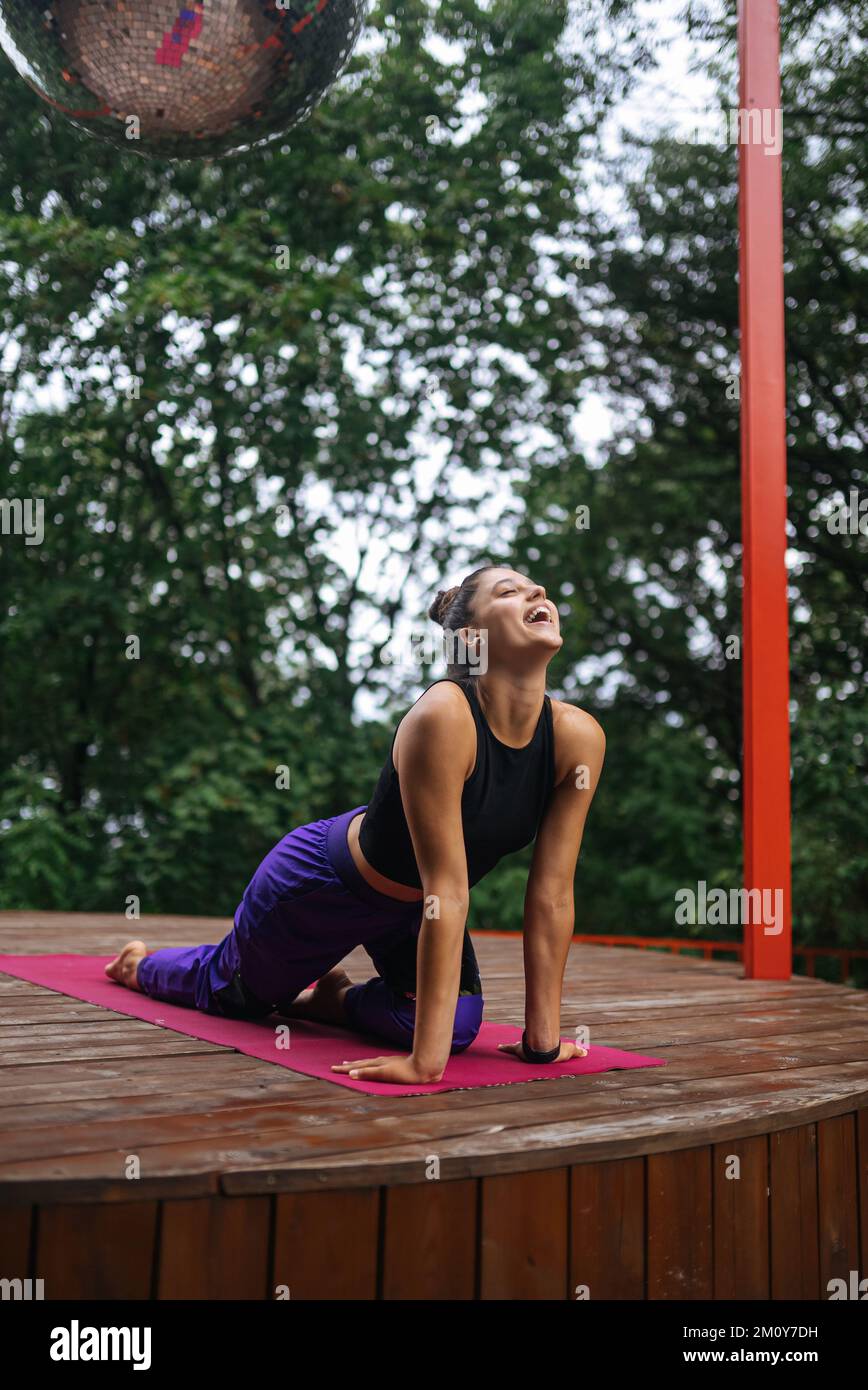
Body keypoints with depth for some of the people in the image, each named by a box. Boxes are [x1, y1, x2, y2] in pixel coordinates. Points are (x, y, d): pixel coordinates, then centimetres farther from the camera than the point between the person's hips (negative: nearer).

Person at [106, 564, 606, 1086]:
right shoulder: (443, 716, -40)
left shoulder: (578, 735, -23)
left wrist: (543, 1037, -16)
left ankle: (325, 998, 20)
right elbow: (447, 892, -40)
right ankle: (141, 963, 56)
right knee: (229, 992, 21)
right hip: (323, 881, -5)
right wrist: (425, 1060, -38)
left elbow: (553, 896, -18)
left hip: (406, 905, 5)